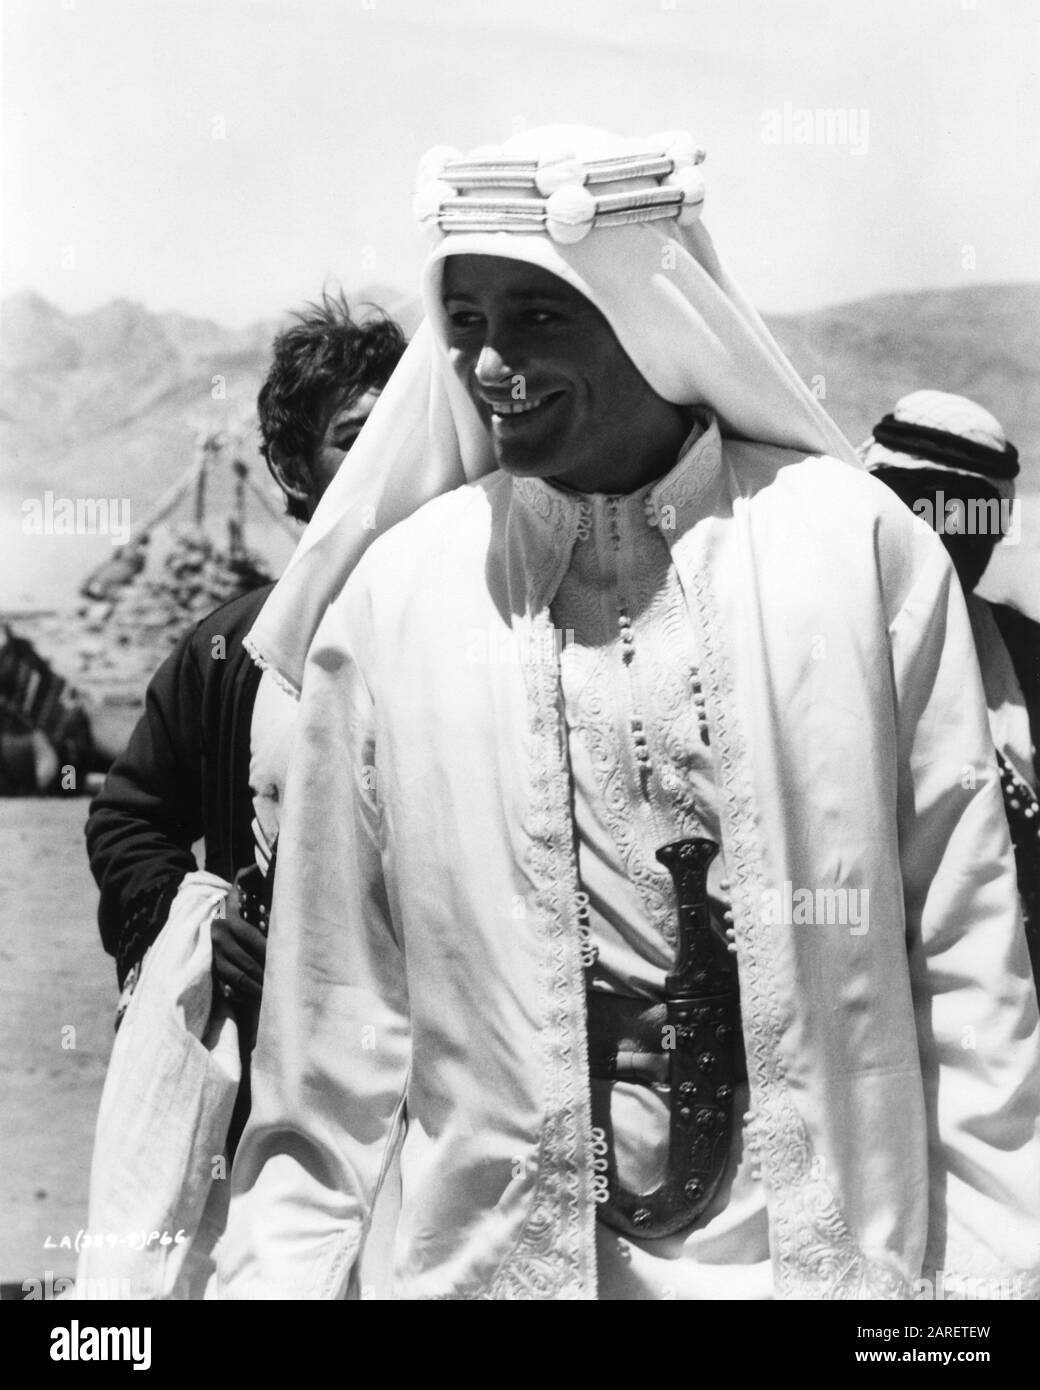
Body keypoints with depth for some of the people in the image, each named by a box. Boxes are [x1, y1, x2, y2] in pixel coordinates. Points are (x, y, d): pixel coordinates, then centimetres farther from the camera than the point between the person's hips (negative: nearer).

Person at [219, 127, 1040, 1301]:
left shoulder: (856, 548, -8)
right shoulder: (394, 592, -6)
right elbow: (337, 1007, -1)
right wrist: (279, 1269, -1)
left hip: (822, 1244, 0)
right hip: (498, 1250, 1)